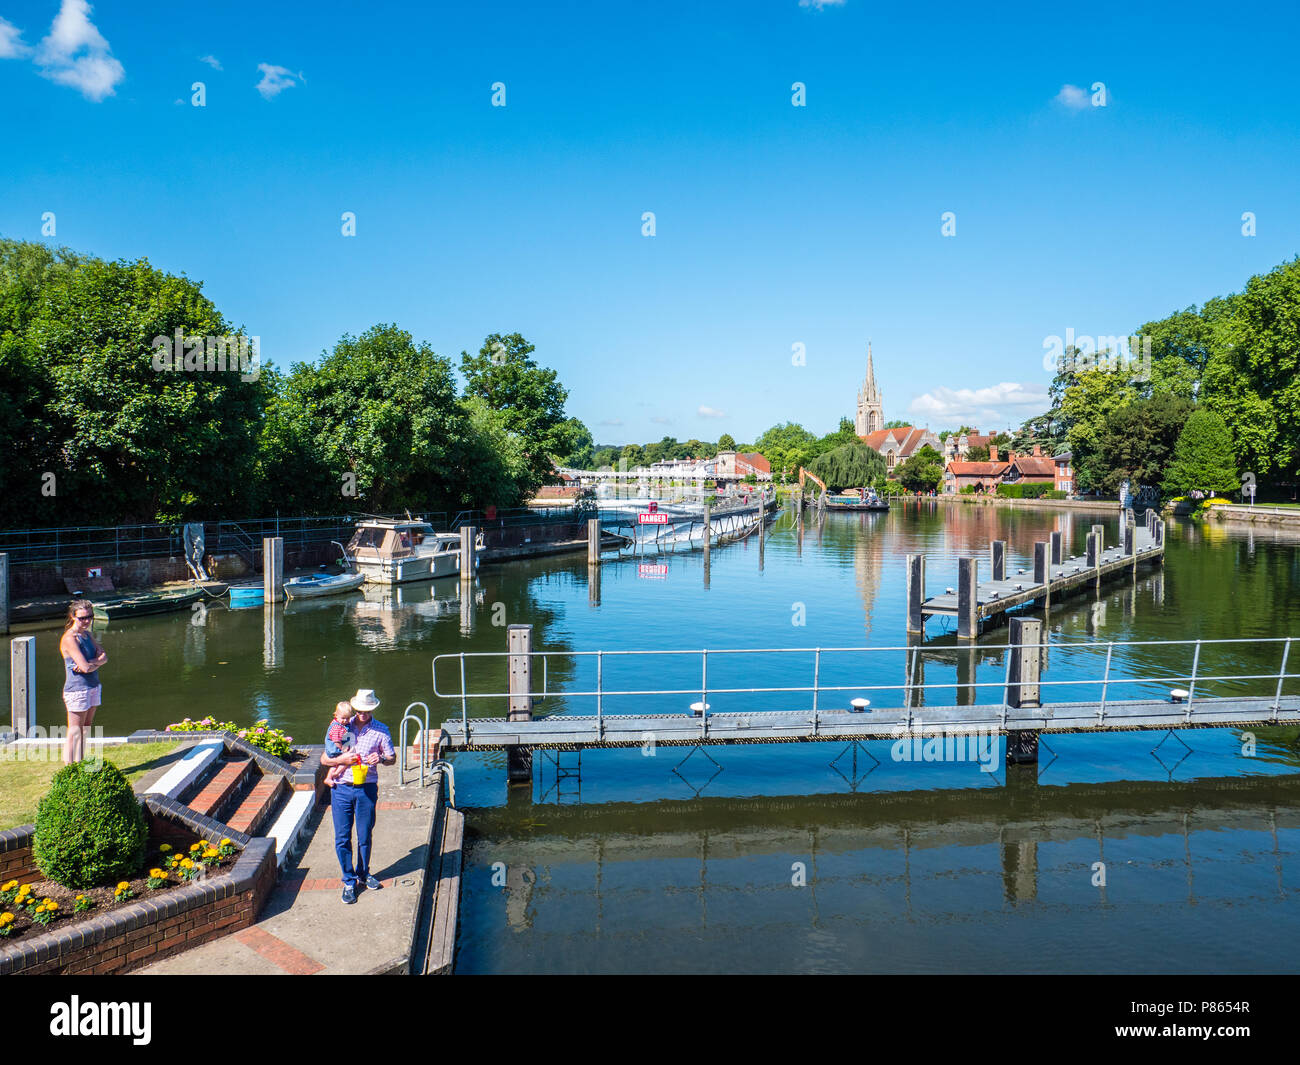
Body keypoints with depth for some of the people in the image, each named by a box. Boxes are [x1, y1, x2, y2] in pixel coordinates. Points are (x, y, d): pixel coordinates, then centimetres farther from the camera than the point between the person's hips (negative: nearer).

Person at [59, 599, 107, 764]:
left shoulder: (87, 635, 11)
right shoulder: (69, 638, -16)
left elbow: (104, 656, 2)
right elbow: (85, 667, -23)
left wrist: (92, 663, -17)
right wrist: (98, 662, -3)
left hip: (93, 687, 8)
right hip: (77, 690, -8)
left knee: (84, 730, 14)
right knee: (75, 733, -3)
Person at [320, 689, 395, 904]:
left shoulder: (381, 730, 2)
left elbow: (392, 758, 2)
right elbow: (324, 759, 4)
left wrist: (381, 759, -20)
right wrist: (342, 759, -15)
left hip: (367, 789, 0)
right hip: (342, 788, 0)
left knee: (365, 836, 10)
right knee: (342, 838, 2)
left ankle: (363, 874, 32)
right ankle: (349, 881, 17)